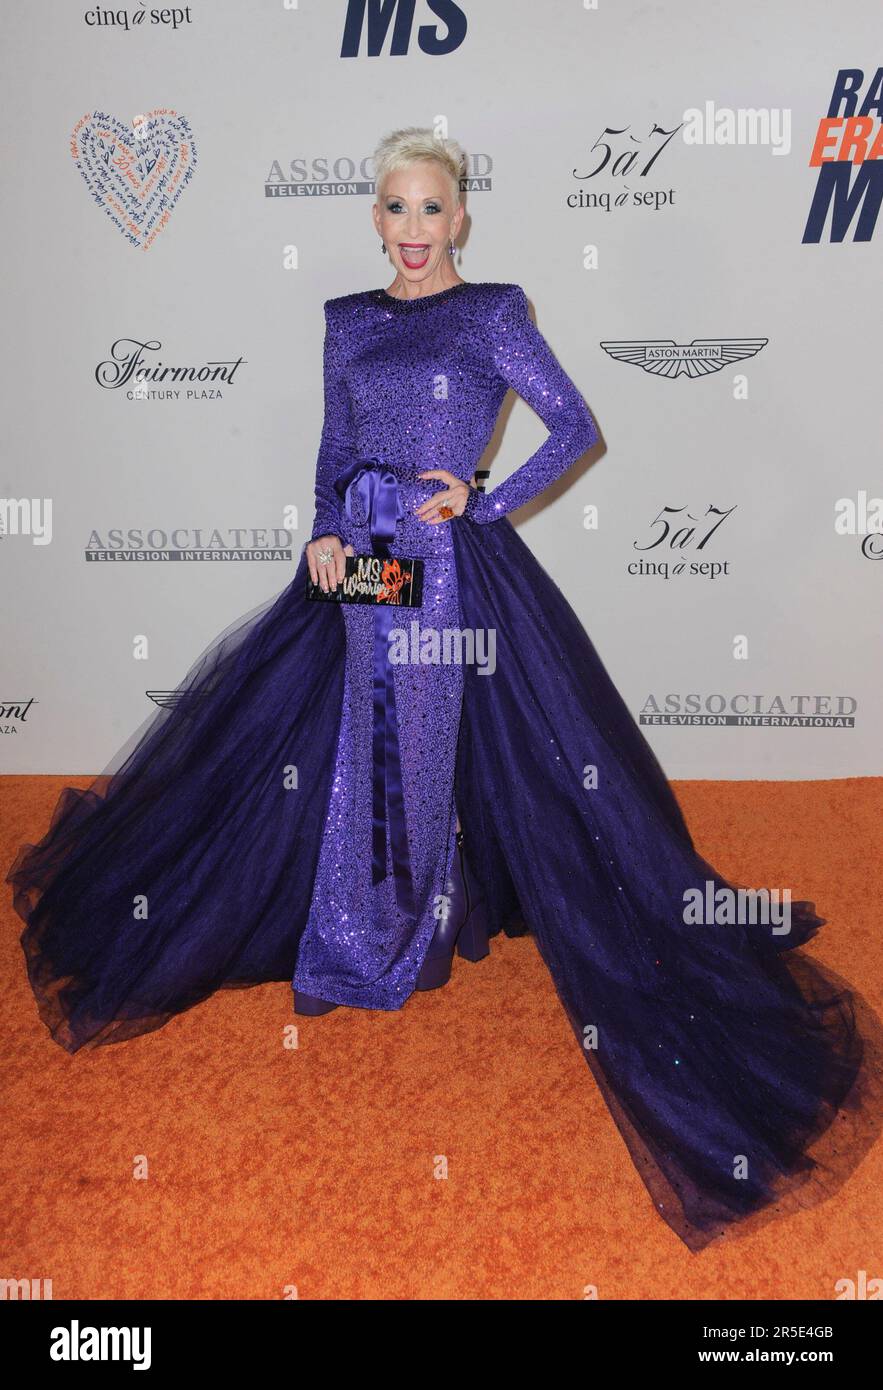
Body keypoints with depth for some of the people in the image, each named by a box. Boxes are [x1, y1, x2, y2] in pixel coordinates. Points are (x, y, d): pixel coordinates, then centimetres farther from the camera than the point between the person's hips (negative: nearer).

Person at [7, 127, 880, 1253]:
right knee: (347, 751, 12)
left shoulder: (492, 314, -1)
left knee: (435, 751, 4)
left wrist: (486, 501, -9)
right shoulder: (348, 319, 12)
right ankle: (351, 942, 33)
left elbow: (577, 427, -2)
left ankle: (427, 934, 27)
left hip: (454, 566, -4)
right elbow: (335, 447, 15)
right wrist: (326, 529, -2)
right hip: (359, 560, 5)